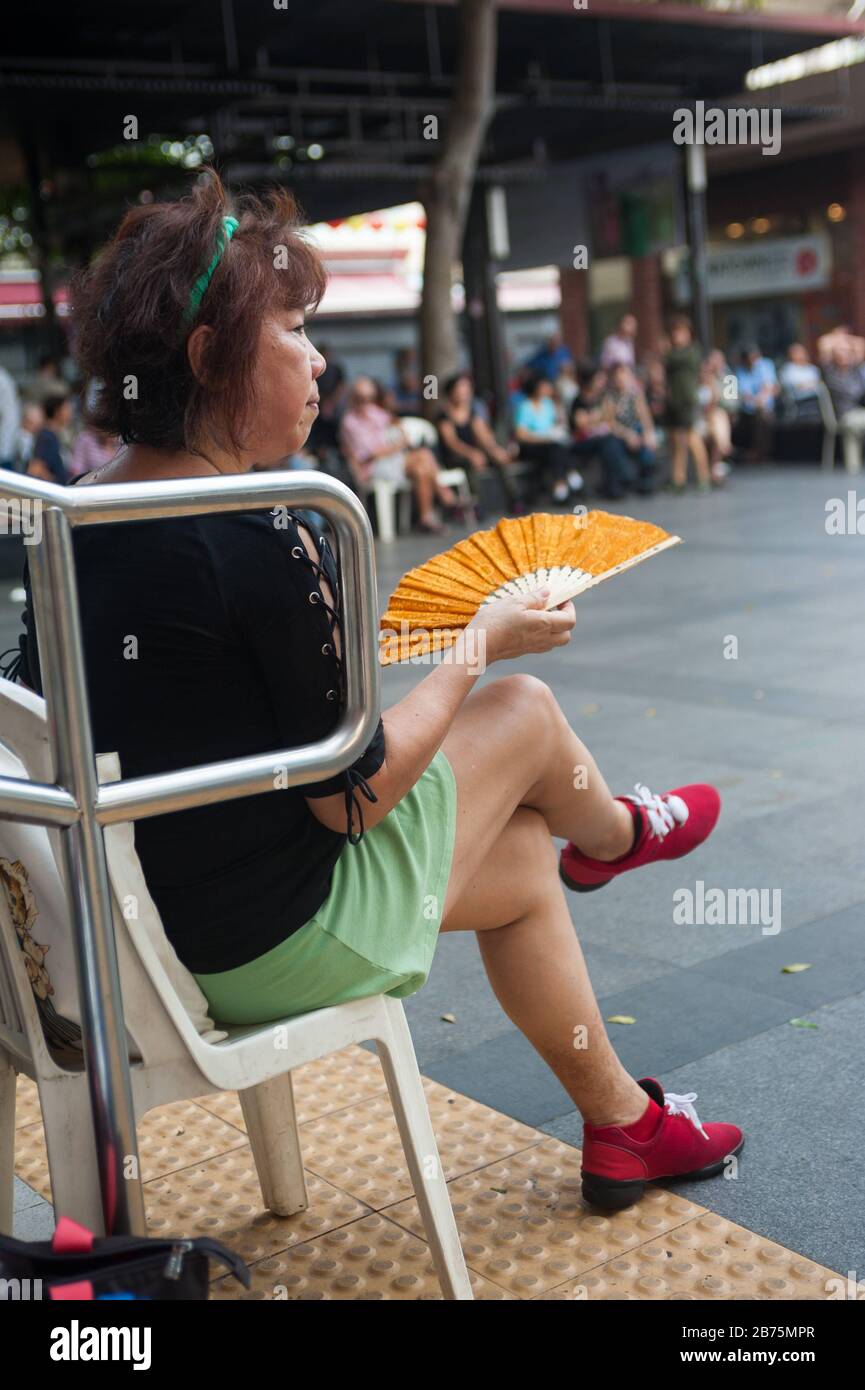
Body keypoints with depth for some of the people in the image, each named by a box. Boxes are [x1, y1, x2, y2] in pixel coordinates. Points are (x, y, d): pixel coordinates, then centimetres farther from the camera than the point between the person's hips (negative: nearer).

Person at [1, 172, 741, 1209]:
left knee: (524, 855, 23)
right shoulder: (264, 545, -27)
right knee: (524, 707, 8)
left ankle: (622, 1123, 43)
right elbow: (352, 795, -20)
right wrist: (485, 641, -6)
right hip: (272, 946, -8)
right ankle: (612, 833, 45)